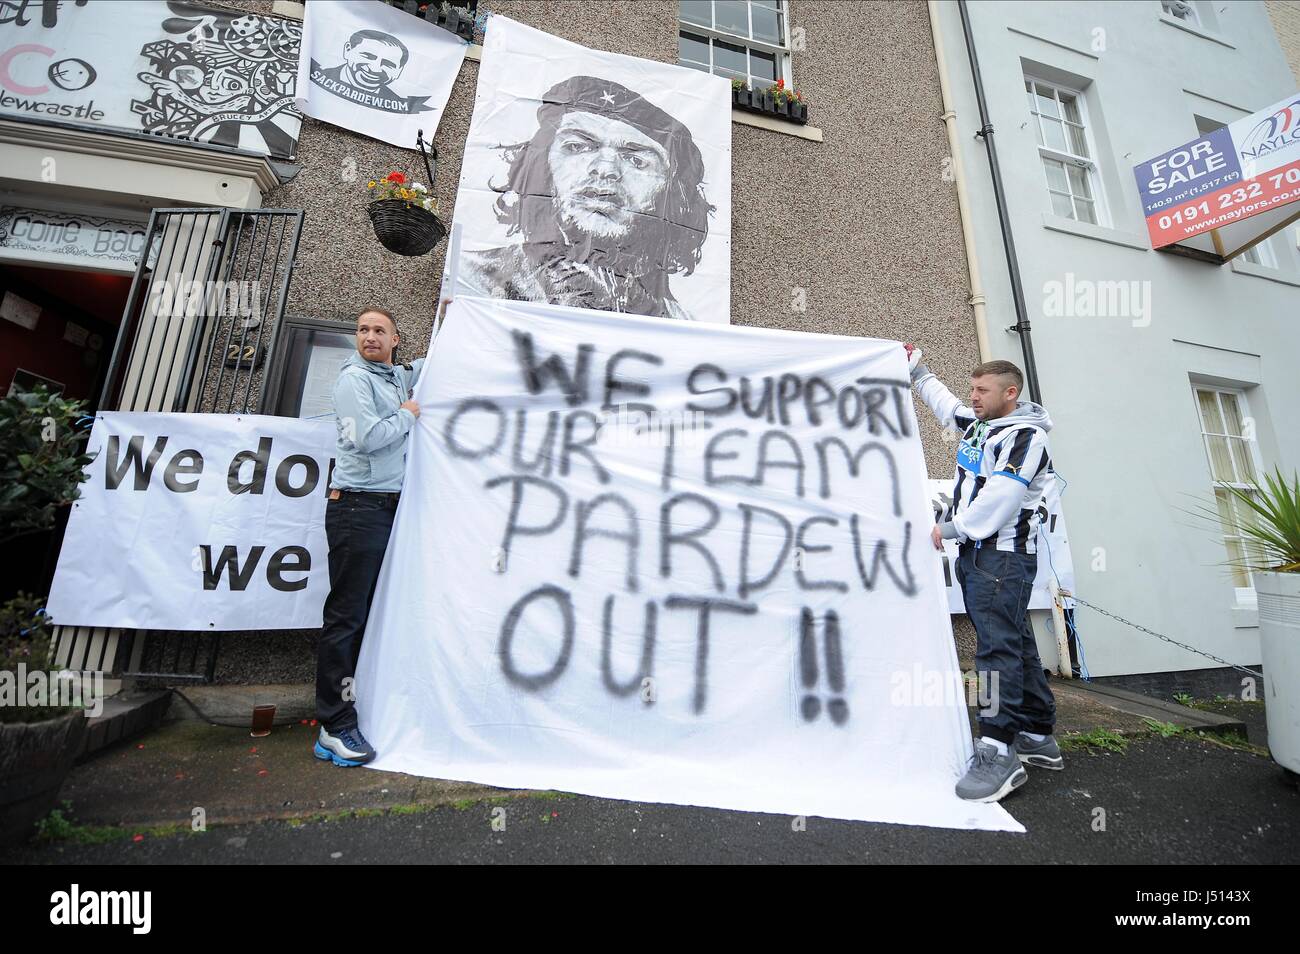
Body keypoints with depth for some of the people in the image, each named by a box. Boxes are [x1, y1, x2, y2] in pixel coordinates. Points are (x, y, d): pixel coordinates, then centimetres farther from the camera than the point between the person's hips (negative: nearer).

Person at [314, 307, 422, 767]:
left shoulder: (398, 376, 17)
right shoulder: (354, 377, -5)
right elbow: (368, 438, -19)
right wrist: (407, 416, -3)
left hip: (390, 505, 8)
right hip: (357, 505, -8)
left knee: (373, 610, 12)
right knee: (346, 615, -4)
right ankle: (335, 727, 4)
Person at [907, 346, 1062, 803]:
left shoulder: (1025, 435, -10)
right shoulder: (978, 423, 17)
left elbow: (999, 498, -20)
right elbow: (946, 403, 36)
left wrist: (950, 528, -13)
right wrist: (917, 370, 39)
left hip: (1003, 554, -9)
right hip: (976, 552, 9)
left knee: (998, 646, -12)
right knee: (1016, 644, 13)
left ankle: (999, 752, -8)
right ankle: (1037, 737, 24)